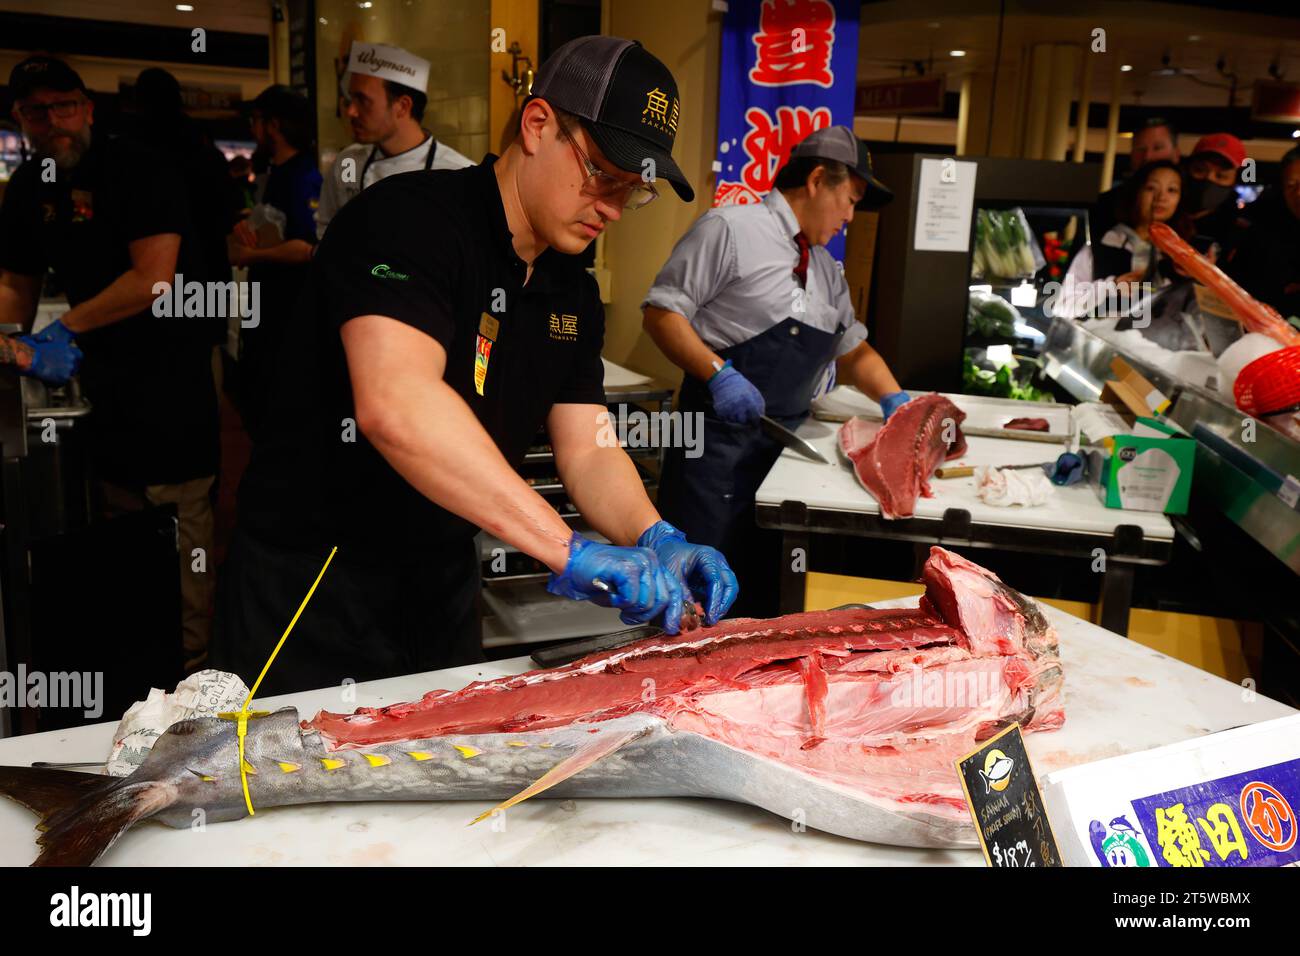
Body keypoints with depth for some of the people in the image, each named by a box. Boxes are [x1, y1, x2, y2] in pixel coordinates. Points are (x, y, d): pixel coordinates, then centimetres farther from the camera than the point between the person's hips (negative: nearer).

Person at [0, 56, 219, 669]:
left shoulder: (135, 169, -14)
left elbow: (155, 278, -23)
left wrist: (67, 327, -20)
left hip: (170, 362, -7)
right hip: (102, 367, 8)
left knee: (180, 508, -6)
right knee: (117, 510, 15)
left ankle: (190, 650, 7)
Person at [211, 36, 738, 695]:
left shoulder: (574, 294, 4)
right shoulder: (411, 219, -22)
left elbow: (588, 453, 2)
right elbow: (393, 405, -38)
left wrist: (654, 540, -19)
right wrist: (566, 551, -41)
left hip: (442, 591, 8)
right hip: (311, 593, -7)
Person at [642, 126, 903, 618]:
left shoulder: (826, 268, 18)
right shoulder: (730, 228, -7)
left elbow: (853, 350, 27)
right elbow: (661, 312, -11)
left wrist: (893, 400, 11)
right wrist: (718, 374, -22)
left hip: (786, 445, 8)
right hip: (719, 443, -8)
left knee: (764, 593, 14)